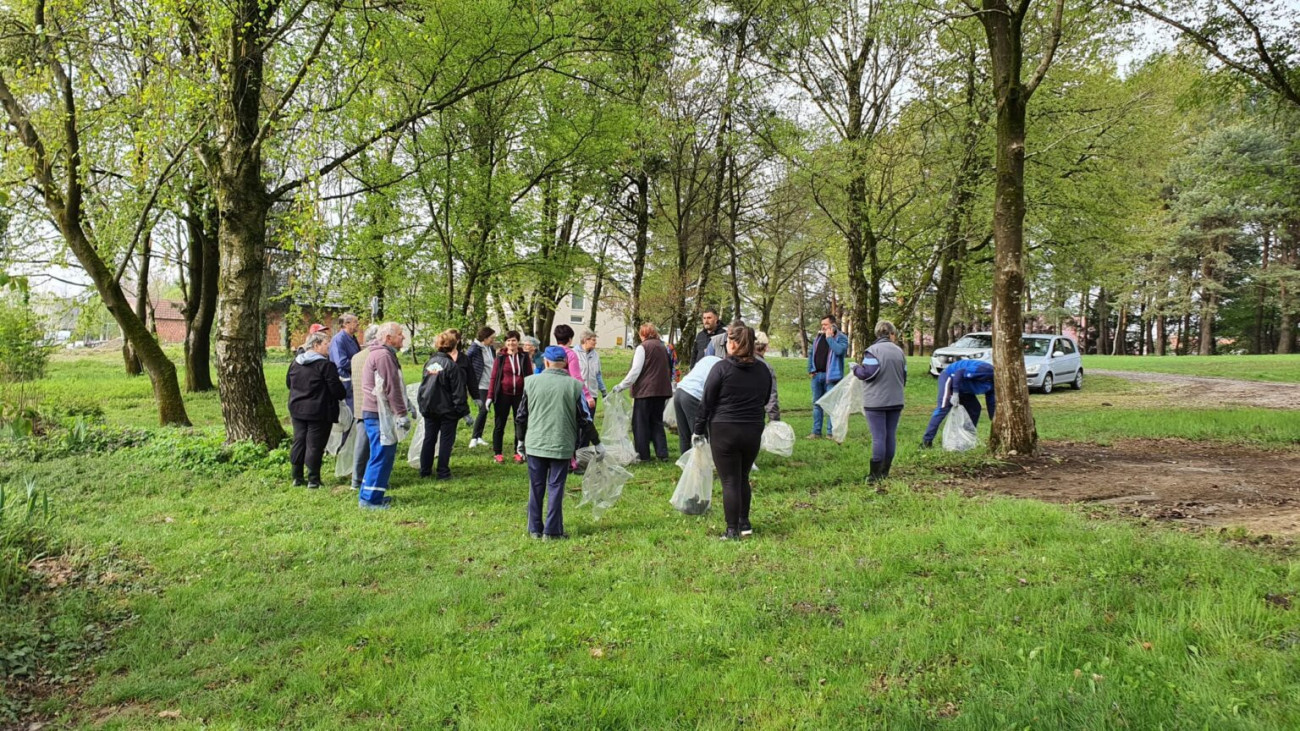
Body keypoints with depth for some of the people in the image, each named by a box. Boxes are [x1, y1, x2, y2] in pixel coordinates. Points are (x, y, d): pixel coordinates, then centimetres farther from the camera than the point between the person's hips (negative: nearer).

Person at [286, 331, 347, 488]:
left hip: (297, 409, 7)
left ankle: (297, 477, 20)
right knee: (315, 445, 0)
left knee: (298, 442, 14)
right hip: (319, 411, -7)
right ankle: (313, 480, 4)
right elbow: (336, 388, -16)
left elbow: (288, 383, 17)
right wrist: (343, 395, 6)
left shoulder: (295, 363, 6)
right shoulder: (325, 365, -17)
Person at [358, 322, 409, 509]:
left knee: (381, 455, 17)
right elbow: (391, 388, -21)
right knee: (382, 456, -6)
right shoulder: (383, 355, -16)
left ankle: (369, 494, 24)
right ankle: (370, 498, -2)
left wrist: (401, 411, 24)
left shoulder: (383, 354, 19)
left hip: (376, 413, 11)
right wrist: (401, 413, -20)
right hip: (379, 414, -11)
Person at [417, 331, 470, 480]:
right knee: (446, 440, 3)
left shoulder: (429, 362, 6)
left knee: (429, 439, 14)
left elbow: (423, 385, 13)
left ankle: (425, 470, 19)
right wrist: (463, 411, -12)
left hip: (428, 408, 6)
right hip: (447, 409, -6)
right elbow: (458, 392, -15)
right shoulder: (451, 365, -15)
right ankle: (443, 472, 4)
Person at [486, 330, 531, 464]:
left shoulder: (524, 357, 4)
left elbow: (529, 377, 7)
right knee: (499, 425, 5)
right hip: (503, 395, -1)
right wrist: (490, 396, -4)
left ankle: (518, 452, 19)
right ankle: (497, 453, 14)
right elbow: (493, 377, 1)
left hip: (520, 395, 1)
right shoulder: (501, 357, 0)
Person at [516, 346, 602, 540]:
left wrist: (521, 440, 20)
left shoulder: (531, 382, -1)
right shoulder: (574, 385, -5)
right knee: (555, 488, 5)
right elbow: (585, 418, -1)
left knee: (536, 487, 11)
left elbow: (521, 416, 5)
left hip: (535, 444, 2)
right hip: (561, 445, -1)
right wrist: (597, 443, 10)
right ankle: (552, 530, 7)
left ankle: (535, 529, 17)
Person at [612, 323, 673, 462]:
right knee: (657, 422, 14)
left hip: (645, 390, -7)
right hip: (661, 390, 7)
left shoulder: (643, 347, -8)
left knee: (641, 423, 3)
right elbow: (669, 370, 20)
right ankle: (662, 453, 8)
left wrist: (622, 386, -10)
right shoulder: (663, 347, 13)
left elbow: (635, 370, -14)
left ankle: (643, 454, 4)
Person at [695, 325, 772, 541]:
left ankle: (733, 530, 4)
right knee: (743, 478, 20)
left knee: (730, 481, 2)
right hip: (753, 431, 5)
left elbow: (707, 402, -7)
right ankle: (744, 523, 27)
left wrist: (699, 429, 1)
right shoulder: (763, 370, 5)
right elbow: (765, 400, 18)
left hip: (724, 431, -5)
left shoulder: (722, 368, -11)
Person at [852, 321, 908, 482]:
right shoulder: (899, 351, 8)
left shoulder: (873, 350, -11)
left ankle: (876, 475, -4)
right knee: (891, 435, 10)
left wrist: (856, 369, 1)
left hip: (876, 402, -5)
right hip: (895, 401, 5)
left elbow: (868, 372, -19)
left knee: (878, 437, -5)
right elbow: (904, 377, 15)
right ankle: (885, 472, 16)